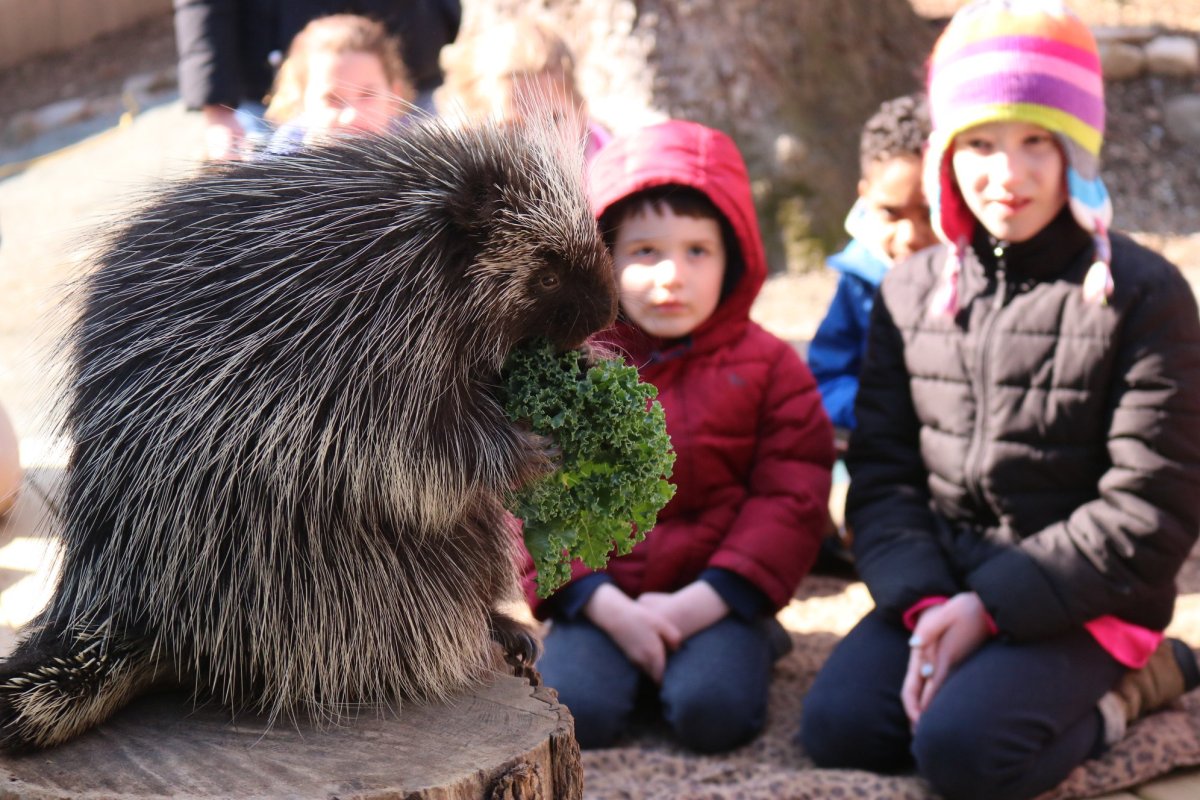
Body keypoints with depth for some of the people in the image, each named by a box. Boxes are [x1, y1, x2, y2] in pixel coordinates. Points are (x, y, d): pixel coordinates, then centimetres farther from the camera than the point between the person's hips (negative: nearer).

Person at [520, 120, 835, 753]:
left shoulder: (767, 366, 2)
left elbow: (791, 499, -4)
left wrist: (703, 600, -14)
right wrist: (605, 605, -14)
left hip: (717, 599, 0)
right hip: (599, 599, 1)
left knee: (711, 712, -27)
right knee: (571, 713, -25)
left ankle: (742, 652, 5)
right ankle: (626, 664, 6)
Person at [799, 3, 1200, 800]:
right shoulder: (911, 291, 6)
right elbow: (882, 474, 4)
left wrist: (991, 605, -17)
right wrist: (923, 603, -14)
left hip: (1082, 601, -5)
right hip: (941, 584, 5)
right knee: (839, 726, -17)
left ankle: (1121, 685, 3)